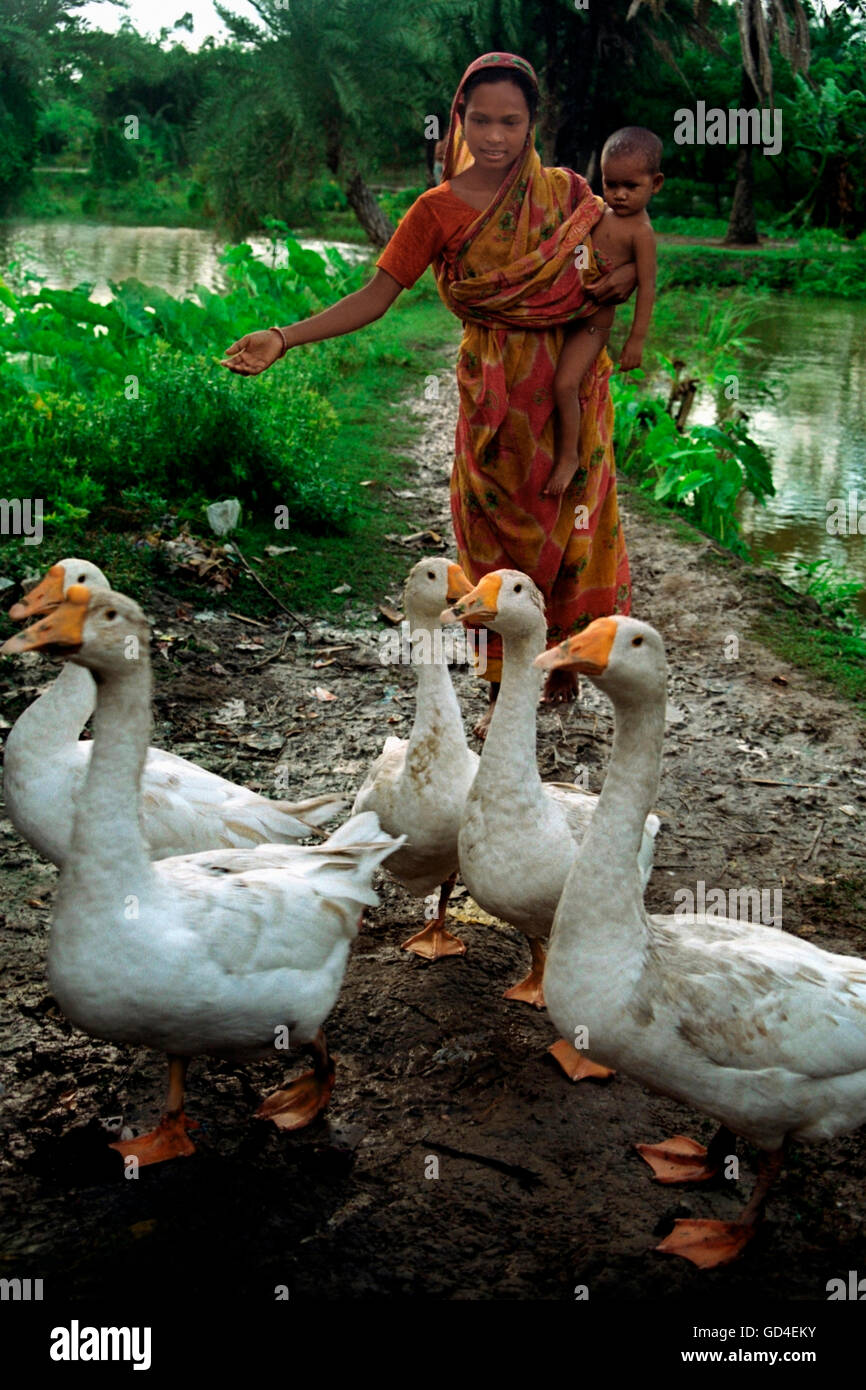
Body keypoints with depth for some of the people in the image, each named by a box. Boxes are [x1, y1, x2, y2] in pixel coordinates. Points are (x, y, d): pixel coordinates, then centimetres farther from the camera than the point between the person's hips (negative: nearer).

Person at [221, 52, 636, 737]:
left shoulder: (566, 192, 3)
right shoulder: (440, 210, -4)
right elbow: (374, 297, -9)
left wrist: (625, 278, -8)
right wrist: (281, 339, -20)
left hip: (573, 385, 2)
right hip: (495, 393, -2)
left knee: (567, 522, 6)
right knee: (497, 528, 1)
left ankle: (561, 659, 26)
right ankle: (505, 689, 13)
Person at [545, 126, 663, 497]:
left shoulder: (640, 231, -14)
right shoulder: (600, 211, 9)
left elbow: (647, 285, -15)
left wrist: (636, 340, -16)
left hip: (593, 321, -9)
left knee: (565, 383, -21)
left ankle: (569, 455, -7)